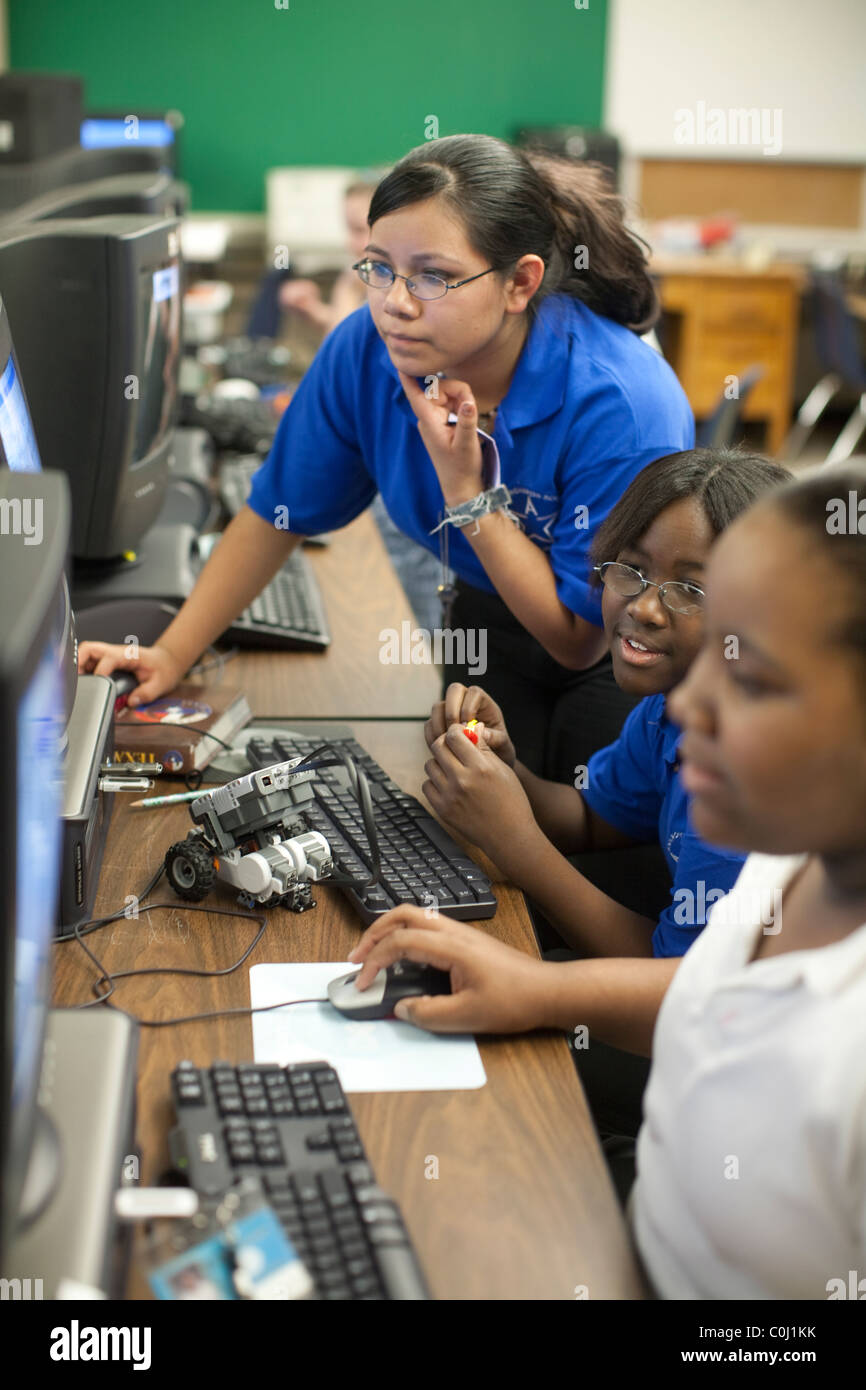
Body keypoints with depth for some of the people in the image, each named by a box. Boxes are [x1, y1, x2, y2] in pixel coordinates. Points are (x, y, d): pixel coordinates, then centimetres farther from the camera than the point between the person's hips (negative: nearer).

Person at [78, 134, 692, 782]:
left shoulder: (623, 406, -34)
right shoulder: (364, 351, -20)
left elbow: (579, 641, -28)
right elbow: (278, 513, -5)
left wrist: (466, 489, -35)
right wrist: (171, 654, -9)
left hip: (628, 649, -4)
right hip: (489, 620, 4)